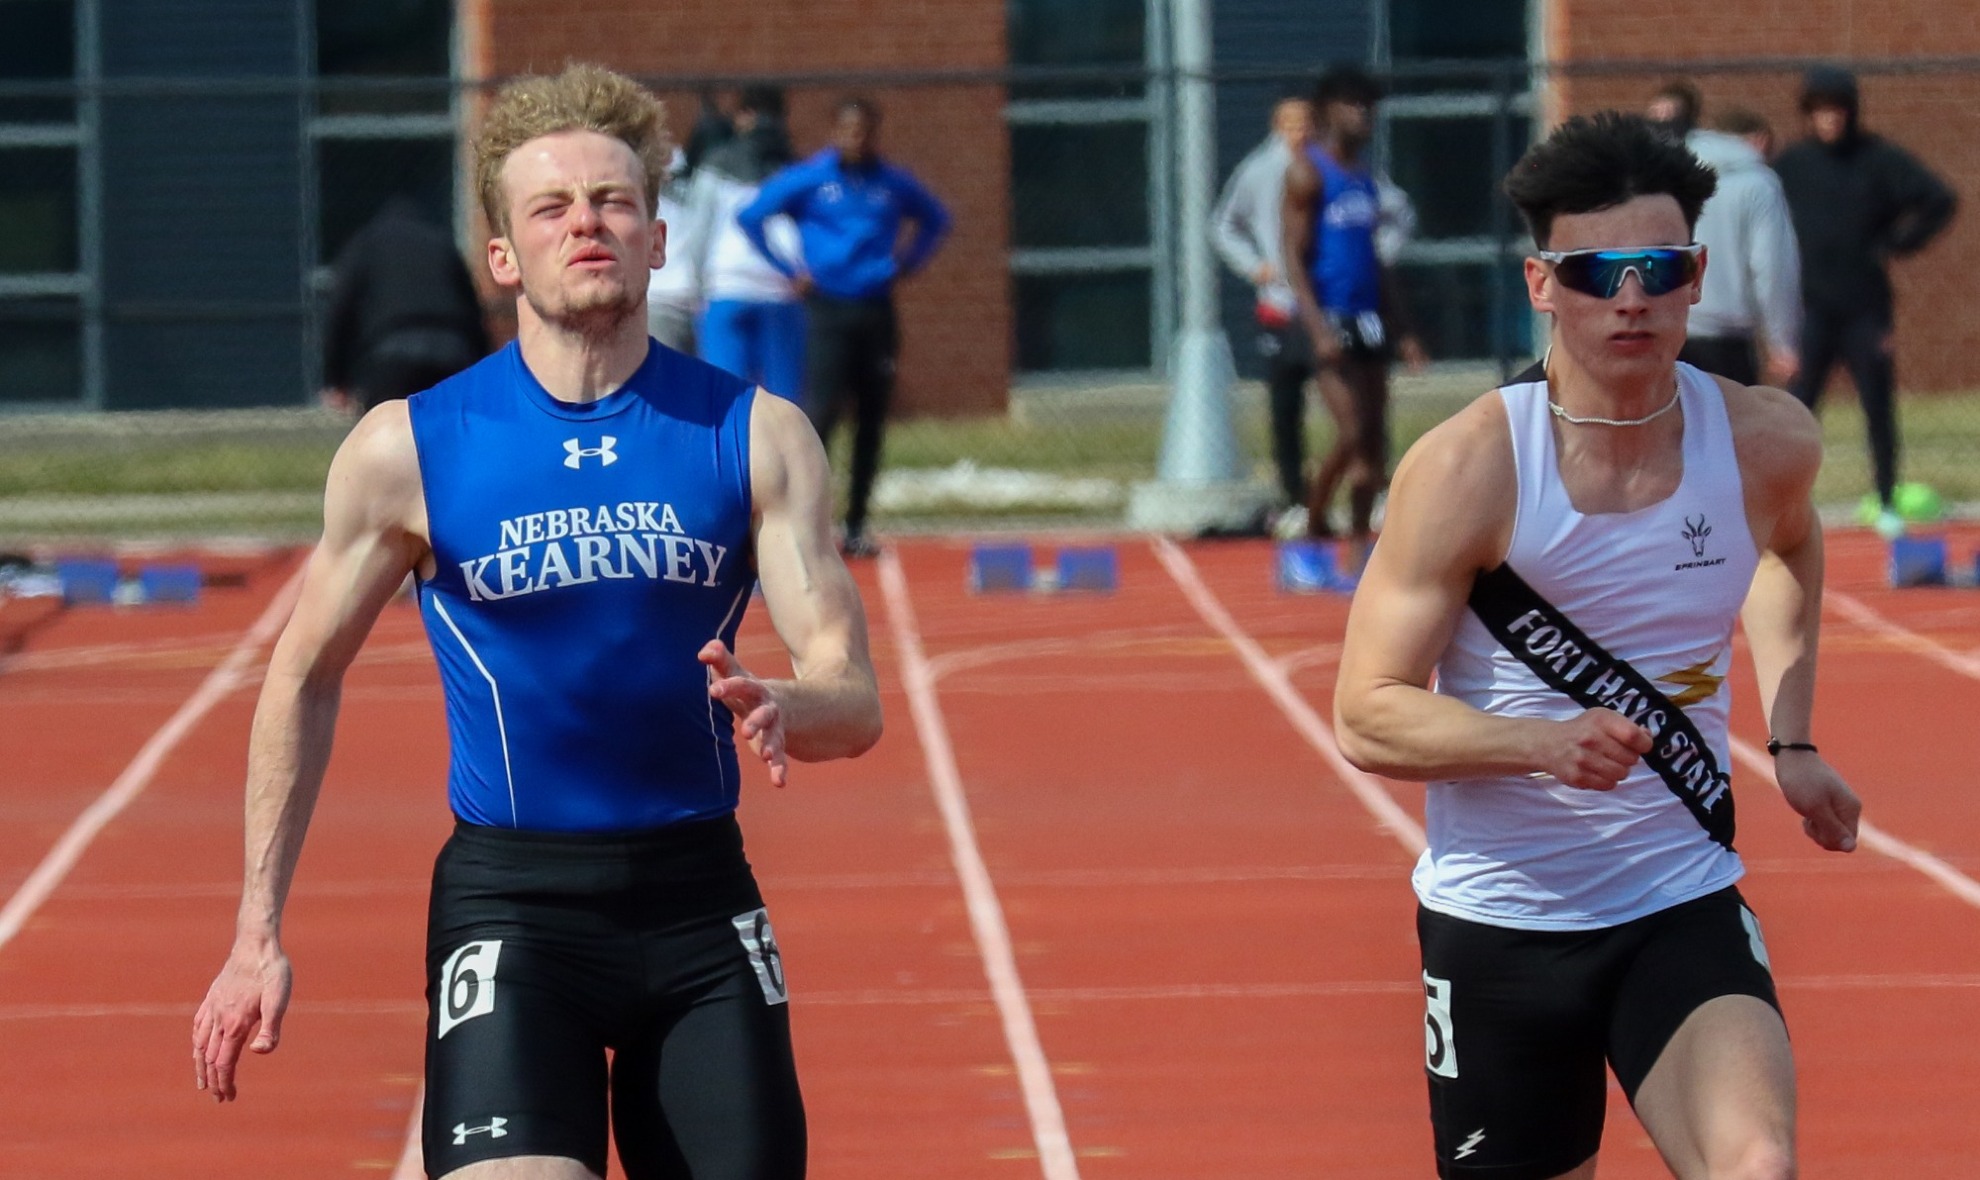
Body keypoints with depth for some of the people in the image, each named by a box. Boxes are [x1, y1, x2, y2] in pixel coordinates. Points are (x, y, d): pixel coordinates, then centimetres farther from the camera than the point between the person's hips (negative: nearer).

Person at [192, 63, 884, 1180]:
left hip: (699, 899, 2)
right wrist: (259, 932, 5)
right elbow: (306, 678, 8)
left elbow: (855, 702, -4)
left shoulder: (756, 436, -1)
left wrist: (782, 710, -29)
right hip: (508, 904, -2)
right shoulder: (408, 450, -4)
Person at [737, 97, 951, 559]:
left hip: (877, 310, 4)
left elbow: (936, 220, 24)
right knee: (821, 412, -16)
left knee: (872, 422, 6)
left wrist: (907, 261, 10)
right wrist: (789, 269, -2)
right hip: (828, 309, -4)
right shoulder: (808, 179, -1)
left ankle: (856, 526, 14)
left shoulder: (894, 184, 8)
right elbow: (750, 216, 0)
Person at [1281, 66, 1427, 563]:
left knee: (1374, 441, 2)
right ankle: (1314, 524, 1)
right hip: (1329, 318, -7)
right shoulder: (1308, 173, -5)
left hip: (1368, 318, 7)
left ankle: (1360, 539, 6)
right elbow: (1294, 257, -11)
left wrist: (1401, 330, 18)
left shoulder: (1364, 177, 17)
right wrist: (1319, 330, -21)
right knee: (1352, 433, -14)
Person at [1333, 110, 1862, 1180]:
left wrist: (1792, 738, 15)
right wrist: (1540, 741, -30)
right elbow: (1367, 716, -14)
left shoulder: (1766, 443, -4)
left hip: (1686, 909, 2)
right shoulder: (1465, 470, -15)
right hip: (1498, 922, -1)